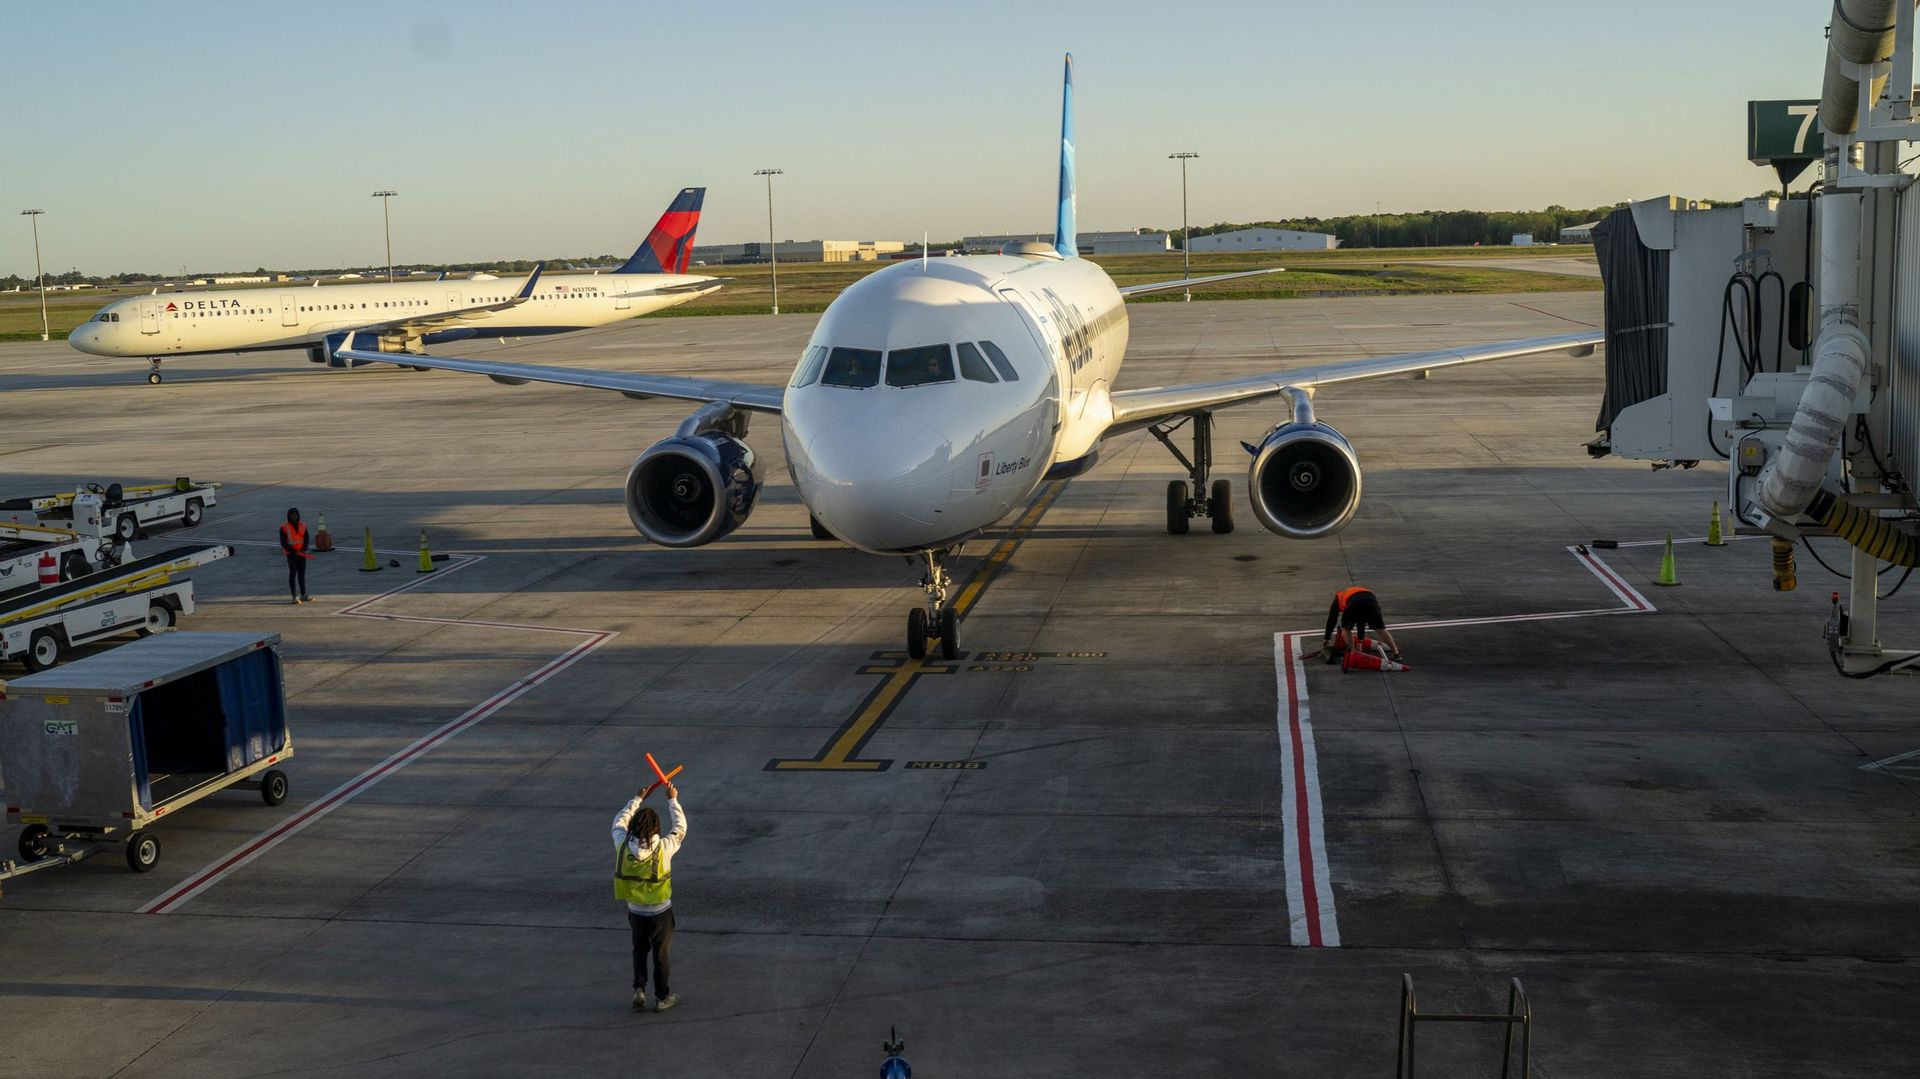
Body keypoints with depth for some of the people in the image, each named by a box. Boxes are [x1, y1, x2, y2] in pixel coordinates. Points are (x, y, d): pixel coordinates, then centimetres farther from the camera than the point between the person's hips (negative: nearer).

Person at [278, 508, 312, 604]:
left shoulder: (303, 525, 7)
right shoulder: (284, 528, -7)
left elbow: (306, 539, 7)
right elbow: (283, 543, -8)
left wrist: (303, 549, -10)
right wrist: (294, 551, -15)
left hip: (301, 553, 4)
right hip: (291, 554, -4)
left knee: (302, 574, 9)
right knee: (293, 574, -5)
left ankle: (303, 595, 16)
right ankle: (295, 596, -5)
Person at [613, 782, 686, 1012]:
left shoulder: (623, 846, -17)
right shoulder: (663, 849, -25)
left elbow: (619, 821, 3)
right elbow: (680, 827, -7)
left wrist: (638, 799, 12)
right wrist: (672, 800, 4)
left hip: (635, 911, 3)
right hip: (660, 912, -3)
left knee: (639, 951, 24)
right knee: (662, 954, 14)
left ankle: (639, 990, 18)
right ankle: (662, 997, 24)